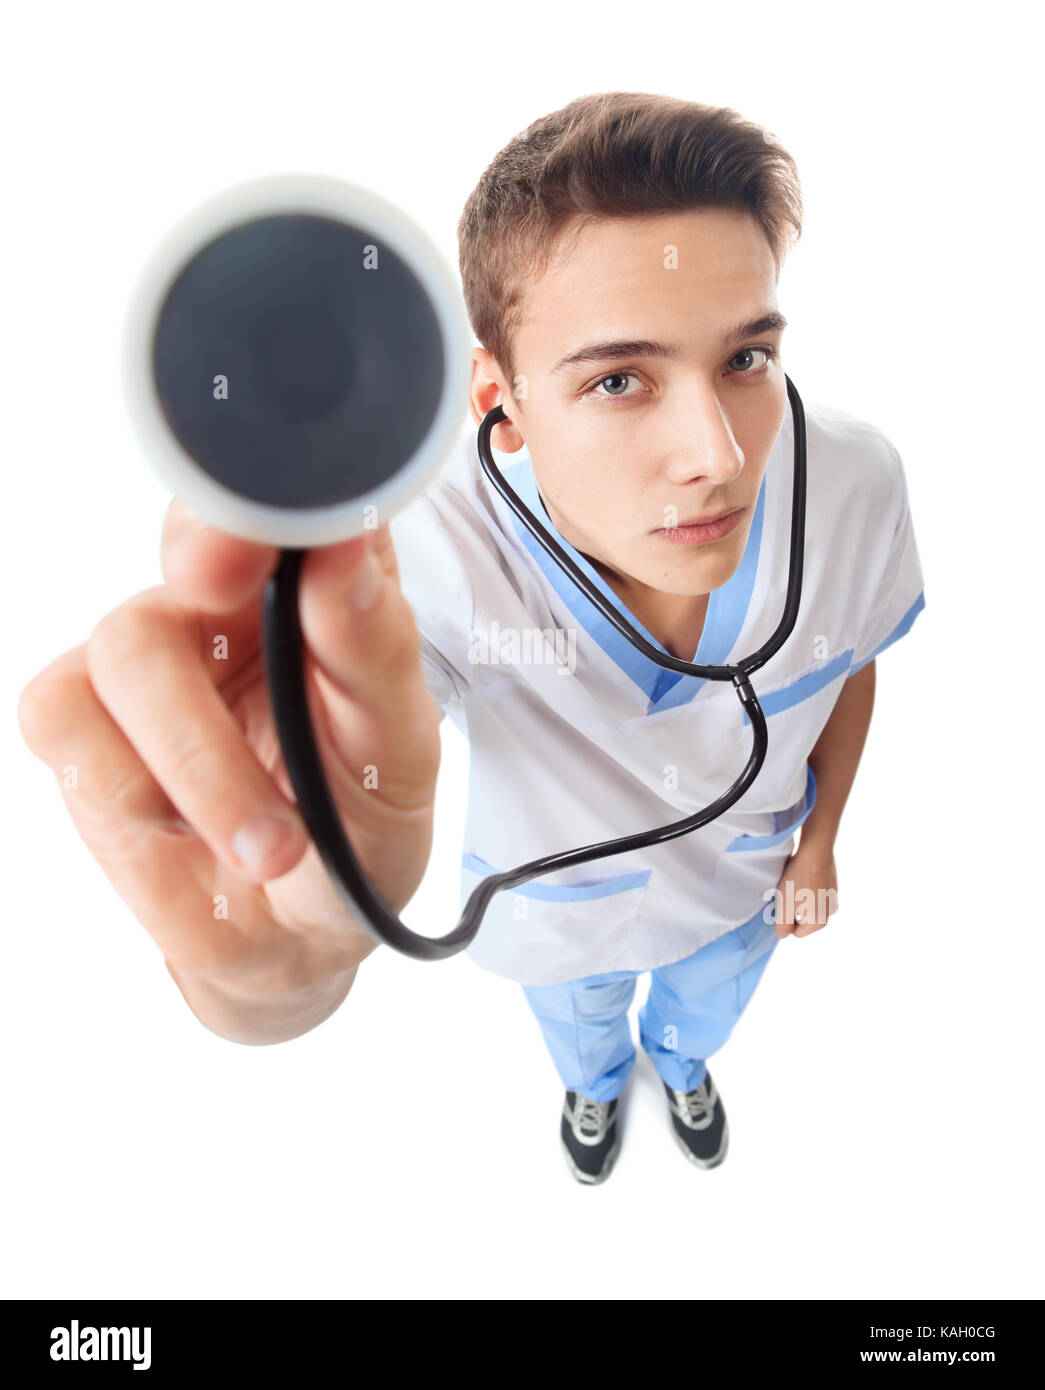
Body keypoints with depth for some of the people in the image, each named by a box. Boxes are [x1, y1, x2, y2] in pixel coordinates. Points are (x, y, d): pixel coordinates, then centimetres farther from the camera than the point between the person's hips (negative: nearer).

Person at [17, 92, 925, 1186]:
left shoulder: (855, 484, -33)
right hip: (566, 910, -2)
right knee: (578, 1028, 34)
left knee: (710, 1005, 37)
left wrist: (820, 841, 4)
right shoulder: (416, 552, -44)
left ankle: (683, 1065, 77)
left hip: (743, 884, 3)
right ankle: (597, 1083, 75)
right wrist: (276, 965, -72)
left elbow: (850, 659, -8)